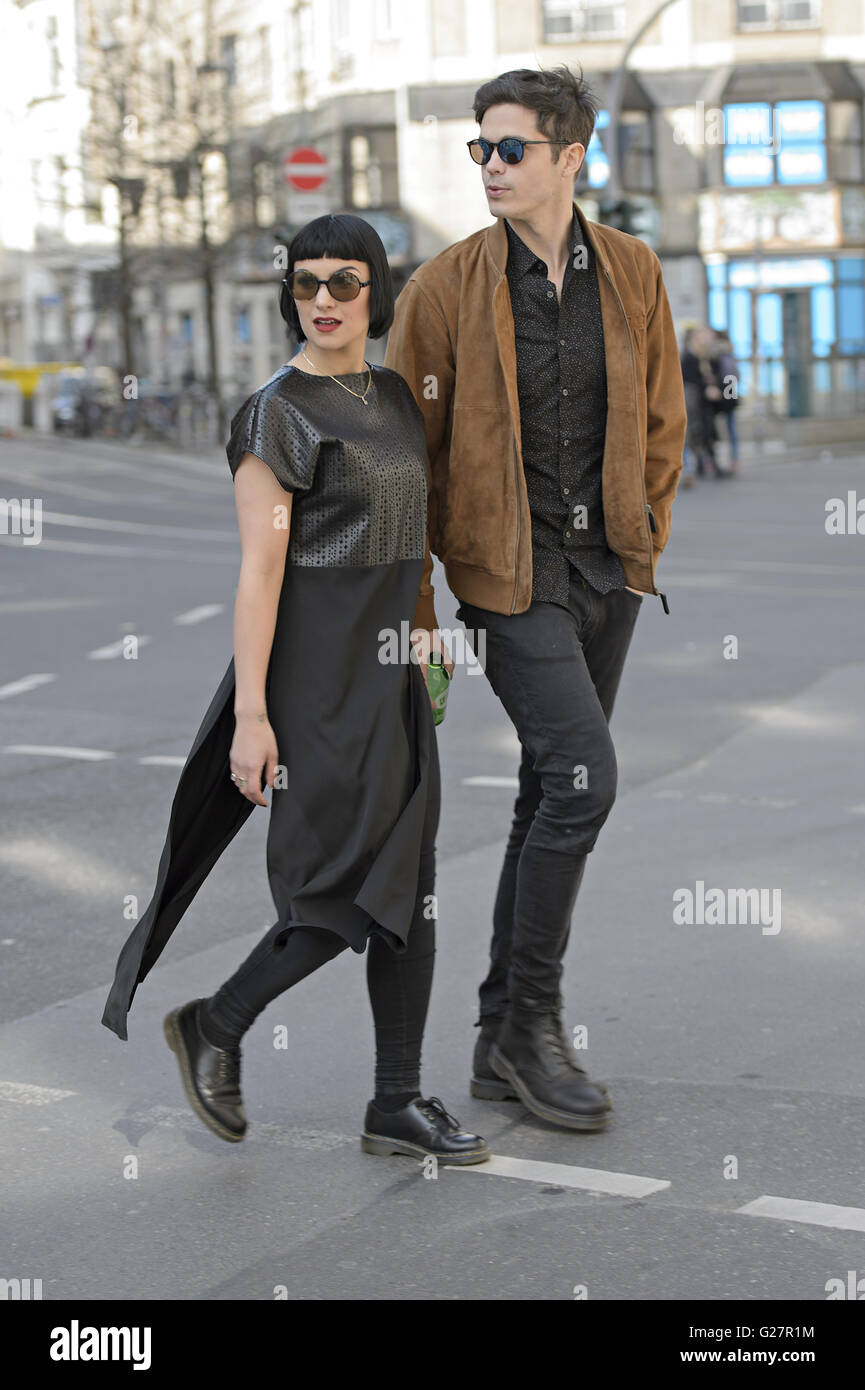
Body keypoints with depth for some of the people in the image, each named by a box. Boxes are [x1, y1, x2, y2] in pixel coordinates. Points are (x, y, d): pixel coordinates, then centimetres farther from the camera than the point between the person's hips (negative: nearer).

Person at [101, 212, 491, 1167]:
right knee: (358, 882, -8)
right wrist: (251, 714, -18)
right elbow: (259, 568, -16)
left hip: (387, 668, 8)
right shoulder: (276, 414, -12)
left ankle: (398, 1104, 13)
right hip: (313, 667, -8)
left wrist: (417, 633, 18)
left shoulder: (392, 399, 12)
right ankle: (213, 1025, 12)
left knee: (408, 883, 6)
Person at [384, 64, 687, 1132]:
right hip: (511, 572, -5)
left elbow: (660, 415, 14)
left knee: (553, 796, 9)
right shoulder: (447, 286, -9)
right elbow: (405, 447, -4)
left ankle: (503, 1043, 20)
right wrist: (412, 597, -5)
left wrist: (646, 537, 11)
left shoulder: (632, 273, 2)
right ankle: (533, 1023, 1)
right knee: (582, 777, -16)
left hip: (608, 568, 5)